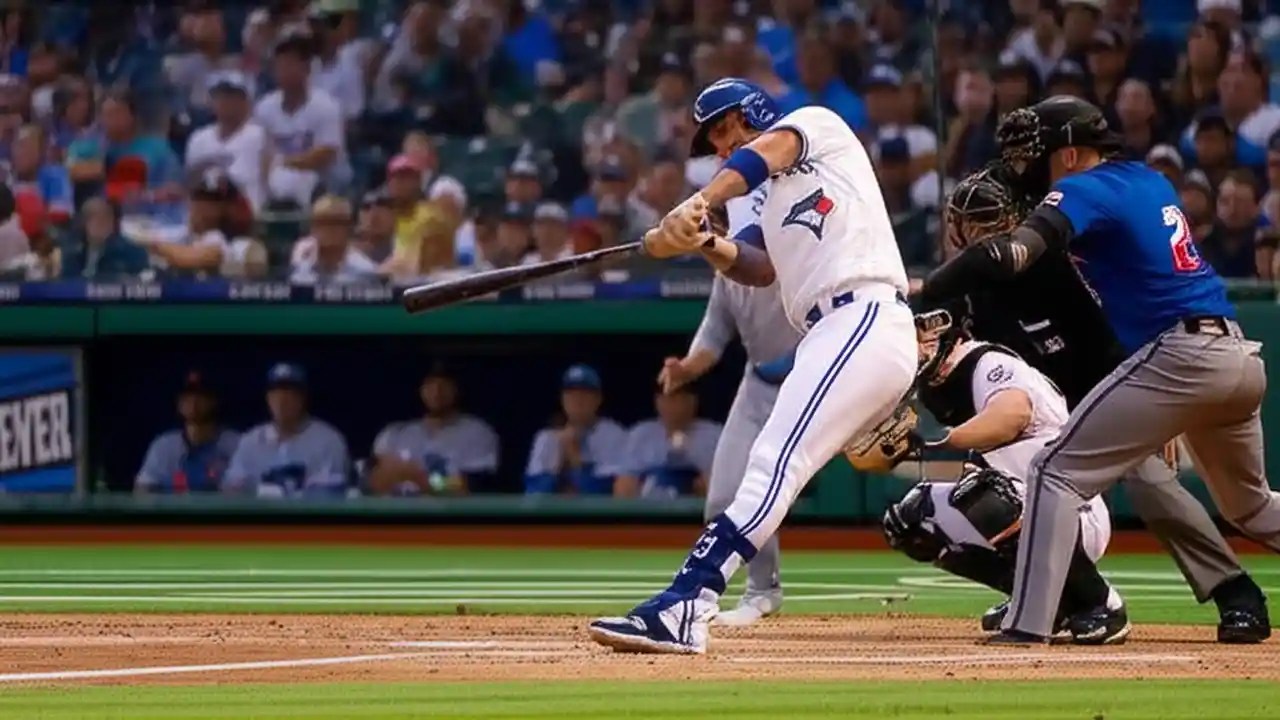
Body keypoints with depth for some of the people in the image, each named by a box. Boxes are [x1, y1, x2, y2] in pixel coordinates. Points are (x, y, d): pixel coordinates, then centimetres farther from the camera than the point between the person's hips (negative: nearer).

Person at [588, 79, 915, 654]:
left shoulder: (818, 125, 13)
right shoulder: (772, 204, 32)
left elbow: (764, 152, -9)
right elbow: (757, 268, 11)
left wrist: (697, 205, -26)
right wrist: (705, 244, -10)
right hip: (831, 340, 11)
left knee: (775, 465, -20)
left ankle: (682, 607, -32)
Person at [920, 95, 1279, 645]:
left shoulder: (1087, 191, -6)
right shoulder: (1150, 182, 19)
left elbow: (1011, 254, -21)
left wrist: (922, 290, -23)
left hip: (1175, 355, -9)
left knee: (1056, 472, -4)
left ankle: (1027, 625, -12)